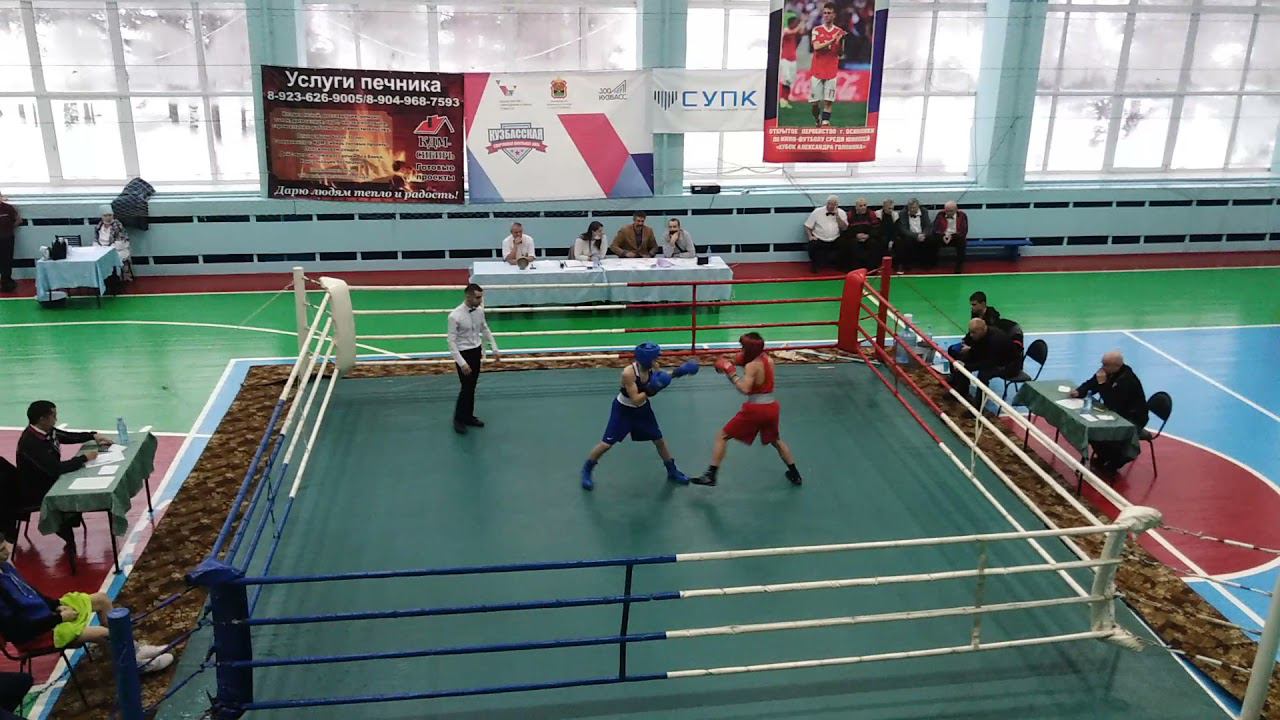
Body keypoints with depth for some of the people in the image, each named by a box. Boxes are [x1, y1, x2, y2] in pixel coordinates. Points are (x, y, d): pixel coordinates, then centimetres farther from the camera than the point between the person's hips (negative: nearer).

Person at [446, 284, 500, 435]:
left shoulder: (479, 310, -5)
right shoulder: (455, 316, -24)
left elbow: (485, 329, 12)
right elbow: (452, 342, -22)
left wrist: (495, 349, 12)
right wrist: (462, 363, -26)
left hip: (476, 351, 6)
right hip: (464, 353, -6)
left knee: (472, 387, 15)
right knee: (466, 387, -1)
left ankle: (468, 416, 30)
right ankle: (458, 419, 18)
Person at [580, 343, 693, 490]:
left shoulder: (653, 367, -17)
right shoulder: (628, 372, -35)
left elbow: (662, 378, 5)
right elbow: (635, 400, -33)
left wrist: (678, 372, -10)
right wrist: (650, 390, -43)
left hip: (642, 408, 6)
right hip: (623, 410, -6)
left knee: (659, 440, 12)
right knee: (606, 443, -2)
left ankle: (672, 471, 30)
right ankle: (587, 470, 20)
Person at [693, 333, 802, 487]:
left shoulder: (752, 366, -15)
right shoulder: (769, 360, 6)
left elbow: (744, 389, -26)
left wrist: (731, 373, -17)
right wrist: (736, 363, 11)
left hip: (754, 409, -7)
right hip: (771, 407, 7)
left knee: (722, 436, 4)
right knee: (776, 441, 32)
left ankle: (711, 475, -1)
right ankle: (795, 474, 36)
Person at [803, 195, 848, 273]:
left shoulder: (841, 213, 5)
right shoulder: (817, 211, 1)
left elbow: (844, 228, -7)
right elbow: (807, 226, 3)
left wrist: (837, 216, -13)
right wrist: (810, 236, -13)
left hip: (834, 242, 1)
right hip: (819, 240, -1)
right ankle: (814, 263, 4)